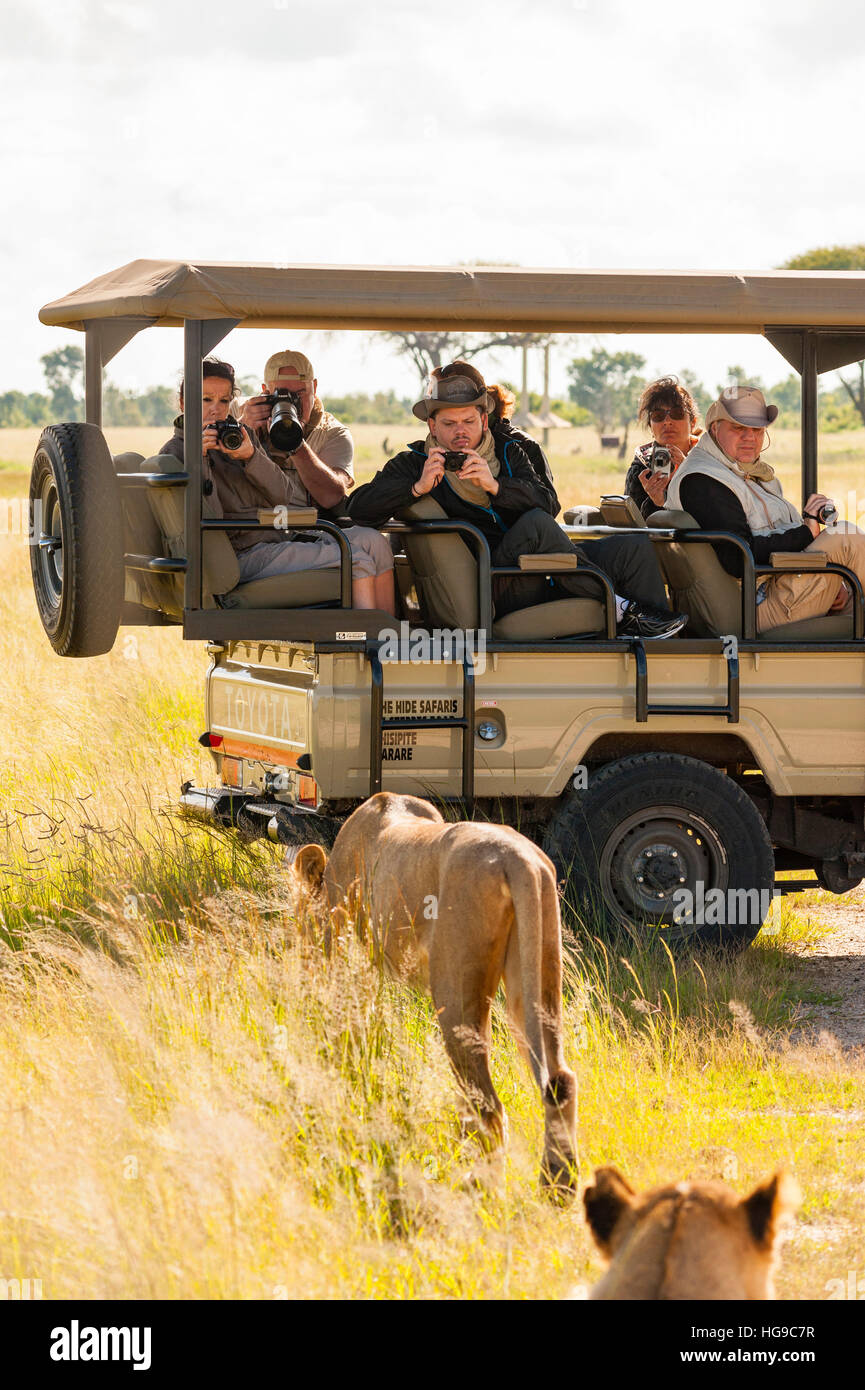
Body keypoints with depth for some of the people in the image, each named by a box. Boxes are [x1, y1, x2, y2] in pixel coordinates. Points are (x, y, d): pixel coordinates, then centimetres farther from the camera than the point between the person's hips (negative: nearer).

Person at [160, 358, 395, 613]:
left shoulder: (240, 434, 16)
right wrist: (199, 459, -21)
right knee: (357, 560, -21)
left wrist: (251, 456, -13)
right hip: (244, 556, -7)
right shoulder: (175, 452, -2)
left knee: (371, 541, -10)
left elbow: (284, 496, 4)